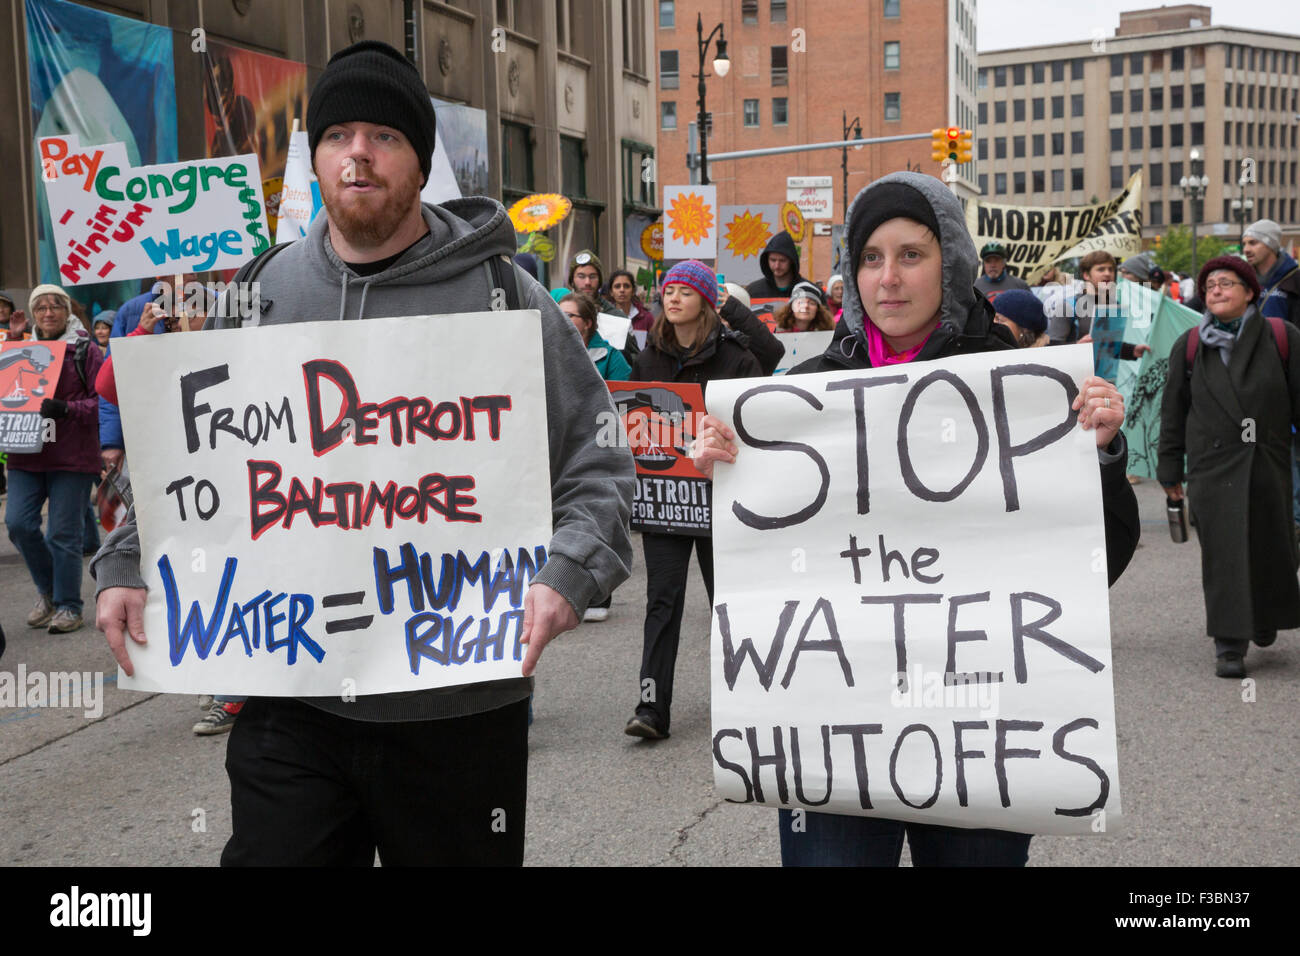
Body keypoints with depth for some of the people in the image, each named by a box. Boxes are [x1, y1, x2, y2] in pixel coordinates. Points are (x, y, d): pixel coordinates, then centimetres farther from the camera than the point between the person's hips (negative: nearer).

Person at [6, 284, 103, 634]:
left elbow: (102, 401, -6)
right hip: (27, 453, 5)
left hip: (71, 455, -4)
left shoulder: (85, 350, 0)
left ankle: (68, 606, 12)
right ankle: (47, 589, 18)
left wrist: (66, 409, -22)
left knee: (64, 533, -1)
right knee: (18, 522, -5)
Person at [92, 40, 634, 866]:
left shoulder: (502, 296, -3)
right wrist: (128, 565, 6)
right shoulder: (261, 293, 8)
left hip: (458, 701, -2)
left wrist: (568, 575, -20)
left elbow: (598, 459, -4)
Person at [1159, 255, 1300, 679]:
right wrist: (1170, 469, 8)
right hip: (1213, 466, -1)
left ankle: (1266, 617, 38)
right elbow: (1173, 410, 9)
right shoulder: (1188, 346, 6)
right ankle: (1229, 647, -1)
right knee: (1224, 554, -5)